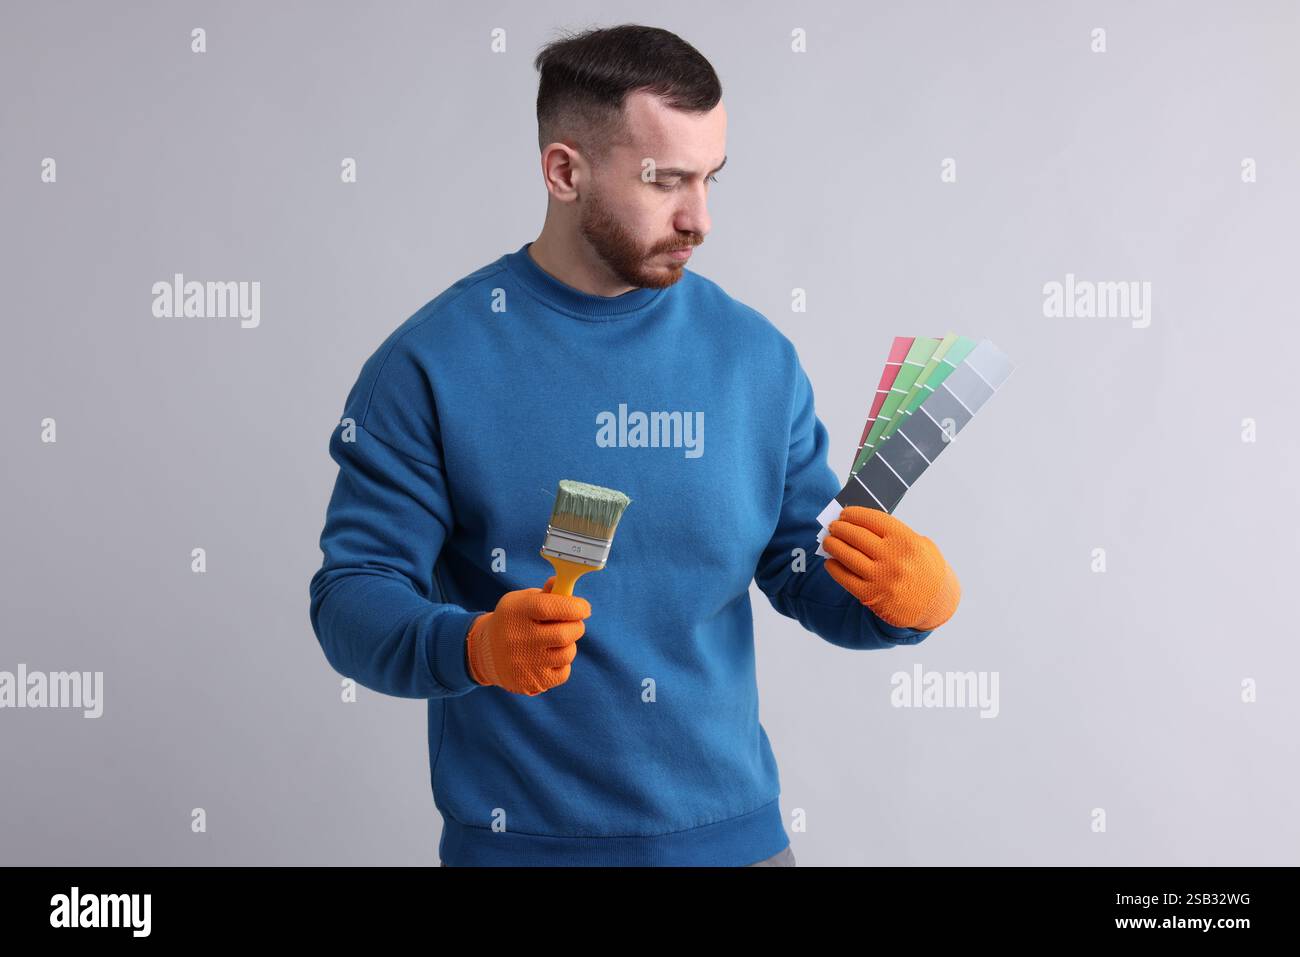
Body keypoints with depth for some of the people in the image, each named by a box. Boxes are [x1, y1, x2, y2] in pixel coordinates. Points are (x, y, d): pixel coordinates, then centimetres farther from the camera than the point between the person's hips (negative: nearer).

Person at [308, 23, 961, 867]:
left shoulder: (755, 356, 0)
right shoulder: (432, 364, -9)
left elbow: (808, 574, 5)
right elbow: (353, 600, -10)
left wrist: (916, 601, -15)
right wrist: (475, 646, -29)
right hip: (520, 836, -2)